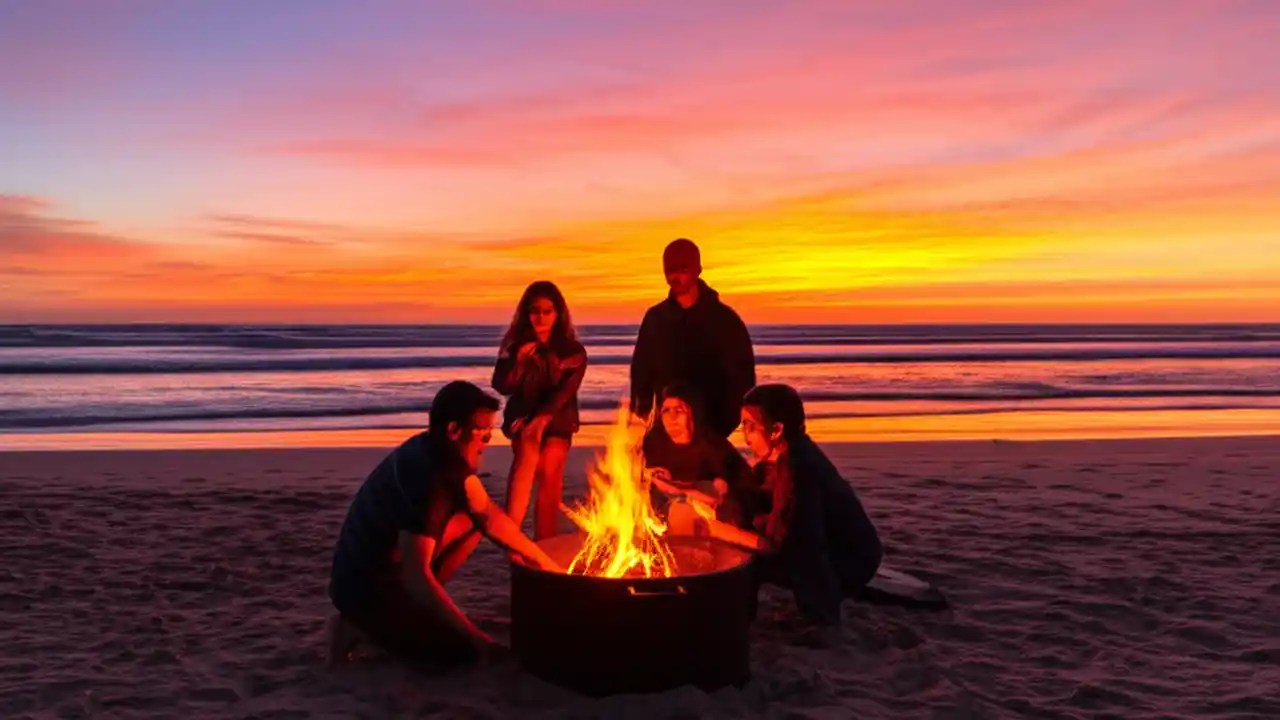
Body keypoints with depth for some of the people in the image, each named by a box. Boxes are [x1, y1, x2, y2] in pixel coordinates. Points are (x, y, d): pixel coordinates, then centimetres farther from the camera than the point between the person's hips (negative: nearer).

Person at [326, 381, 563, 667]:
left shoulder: (446, 456, -2)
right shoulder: (425, 477, -30)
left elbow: (487, 514, 7)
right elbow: (416, 576, -31)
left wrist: (543, 561, 5)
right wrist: (475, 637, -28)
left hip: (392, 569, 9)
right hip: (362, 586, -9)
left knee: (471, 521, 6)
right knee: (464, 649, -15)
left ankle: (414, 604, 8)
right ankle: (358, 627, -2)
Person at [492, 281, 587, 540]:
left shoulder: (572, 351, -3)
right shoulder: (517, 345, 1)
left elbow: (567, 389, -14)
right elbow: (501, 386, -3)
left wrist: (543, 417, -28)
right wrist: (519, 362, -20)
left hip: (557, 420, 0)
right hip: (523, 417, 0)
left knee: (550, 472, -18)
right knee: (527, 454, -28)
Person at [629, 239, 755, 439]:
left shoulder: (724, 319, -1)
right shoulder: (655, 318, 6)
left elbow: (741, 374, 1)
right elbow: (641, 370, 10)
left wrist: (728, 421, -6)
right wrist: (641, 411, 1)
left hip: (710, 424, -2)